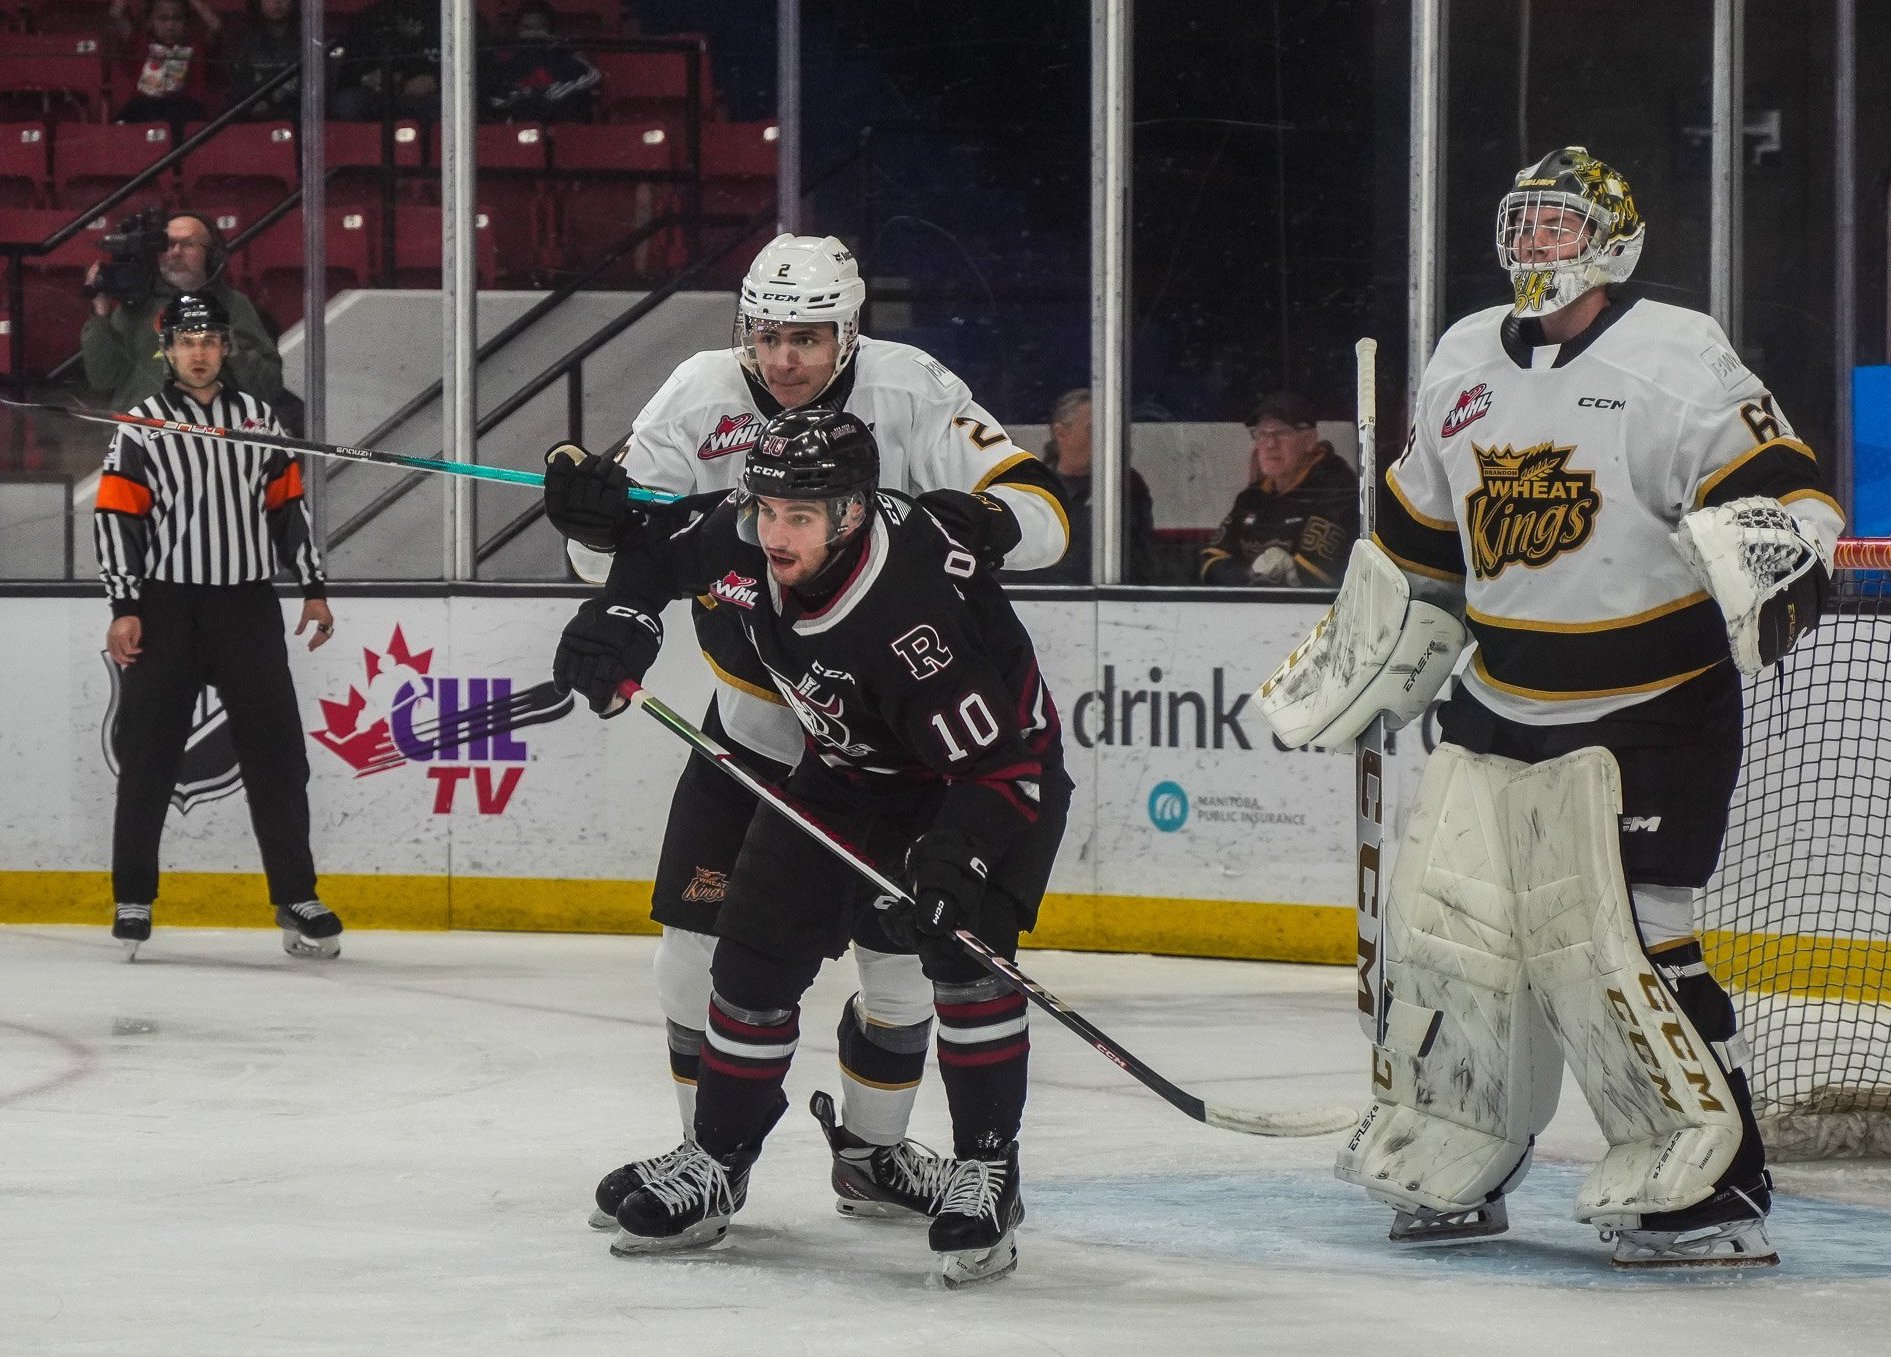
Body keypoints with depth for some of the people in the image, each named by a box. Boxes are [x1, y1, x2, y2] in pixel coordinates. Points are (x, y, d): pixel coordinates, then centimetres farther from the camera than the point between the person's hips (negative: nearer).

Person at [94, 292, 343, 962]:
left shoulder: (258, 417, 10)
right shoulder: (141, 427, -1)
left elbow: (289, 505, 14)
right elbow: (115, 518, -5)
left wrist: (314, 589, 10)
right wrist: (125, 609, -12)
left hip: (247, 605, 3)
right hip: (166, 606, -3)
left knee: (276, 754, 1)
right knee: (148, 756, 0)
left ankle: (296, 899, 5)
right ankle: (133, 901, 7)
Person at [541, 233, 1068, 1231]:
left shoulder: (911, 393, -18)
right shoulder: (700, 399, -13)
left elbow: (1043, 516, -19)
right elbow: (619, 557, -8)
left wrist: (984, 522, -42)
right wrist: (593, 512, -31)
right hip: (754, 714, 2)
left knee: (905, 945, 0)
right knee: (699, 934, -3)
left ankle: (871, 1150, 22)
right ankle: (709, 1152, 15)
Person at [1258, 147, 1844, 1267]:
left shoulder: (1673, 362, -12)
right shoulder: (1466, 366, 11)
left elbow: (1778, 489, -21)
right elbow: (1415, 549, 22)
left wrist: (1770, 576, -41)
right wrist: (1340, 682, 25)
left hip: (1649, 712, -7)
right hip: (1502, 705, 7)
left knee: (1611, 944, -14)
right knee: (1443, 923, 6)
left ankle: (1713, 1185, -7)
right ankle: (1443, 1165, 22)